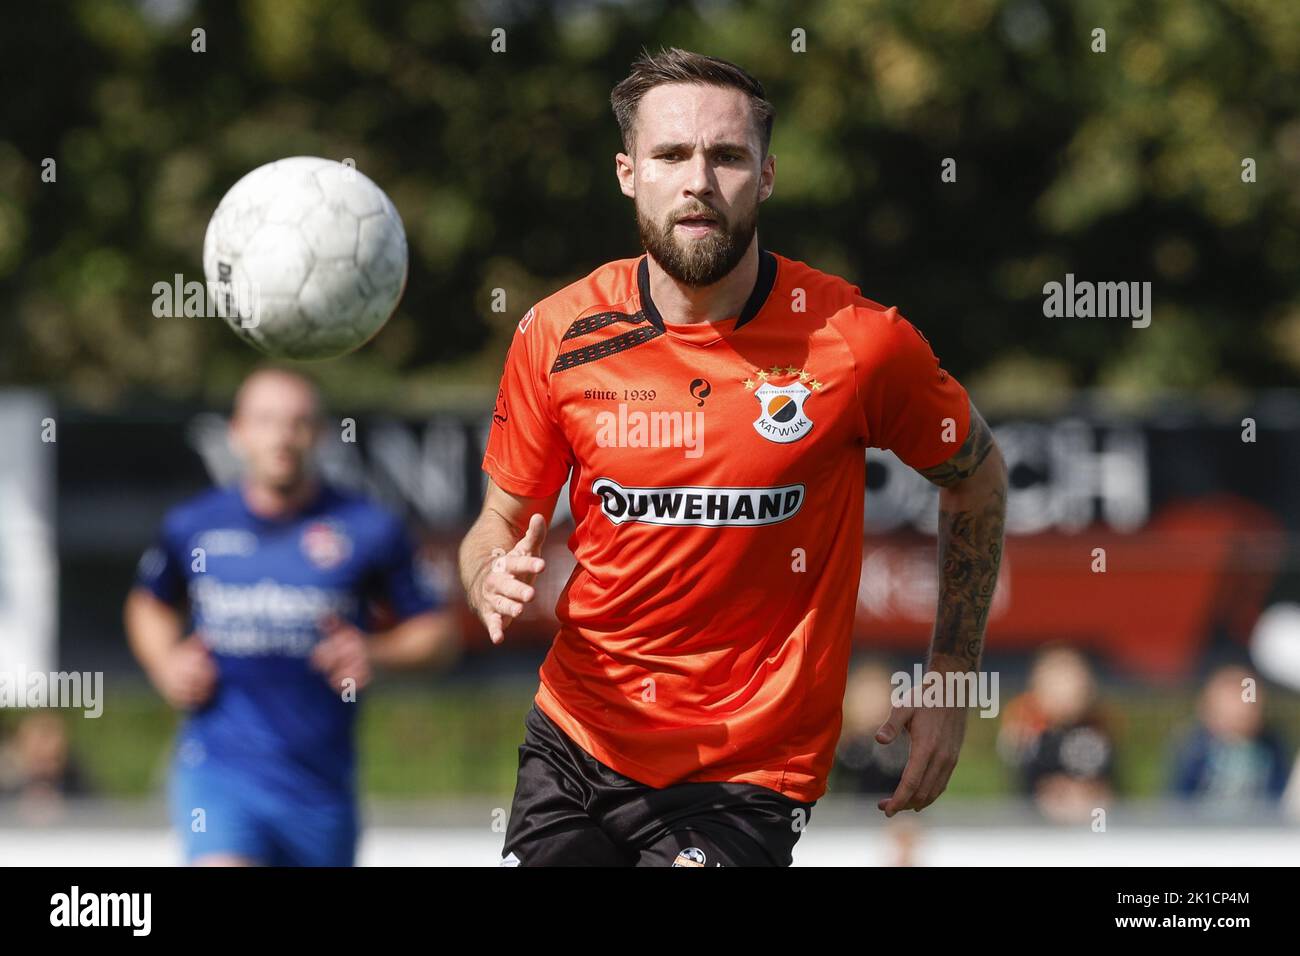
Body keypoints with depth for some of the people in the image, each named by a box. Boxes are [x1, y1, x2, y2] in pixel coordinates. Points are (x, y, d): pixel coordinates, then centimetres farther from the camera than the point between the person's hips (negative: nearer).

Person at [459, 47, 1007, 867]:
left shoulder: (856, 340, -12)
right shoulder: (558, 336, -6)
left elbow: (976, 476, 6)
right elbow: (501, 523, 7)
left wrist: (953, 682, 5)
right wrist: (495, 582, -17)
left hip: (748, 777, -3)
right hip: (575, 741, 3)